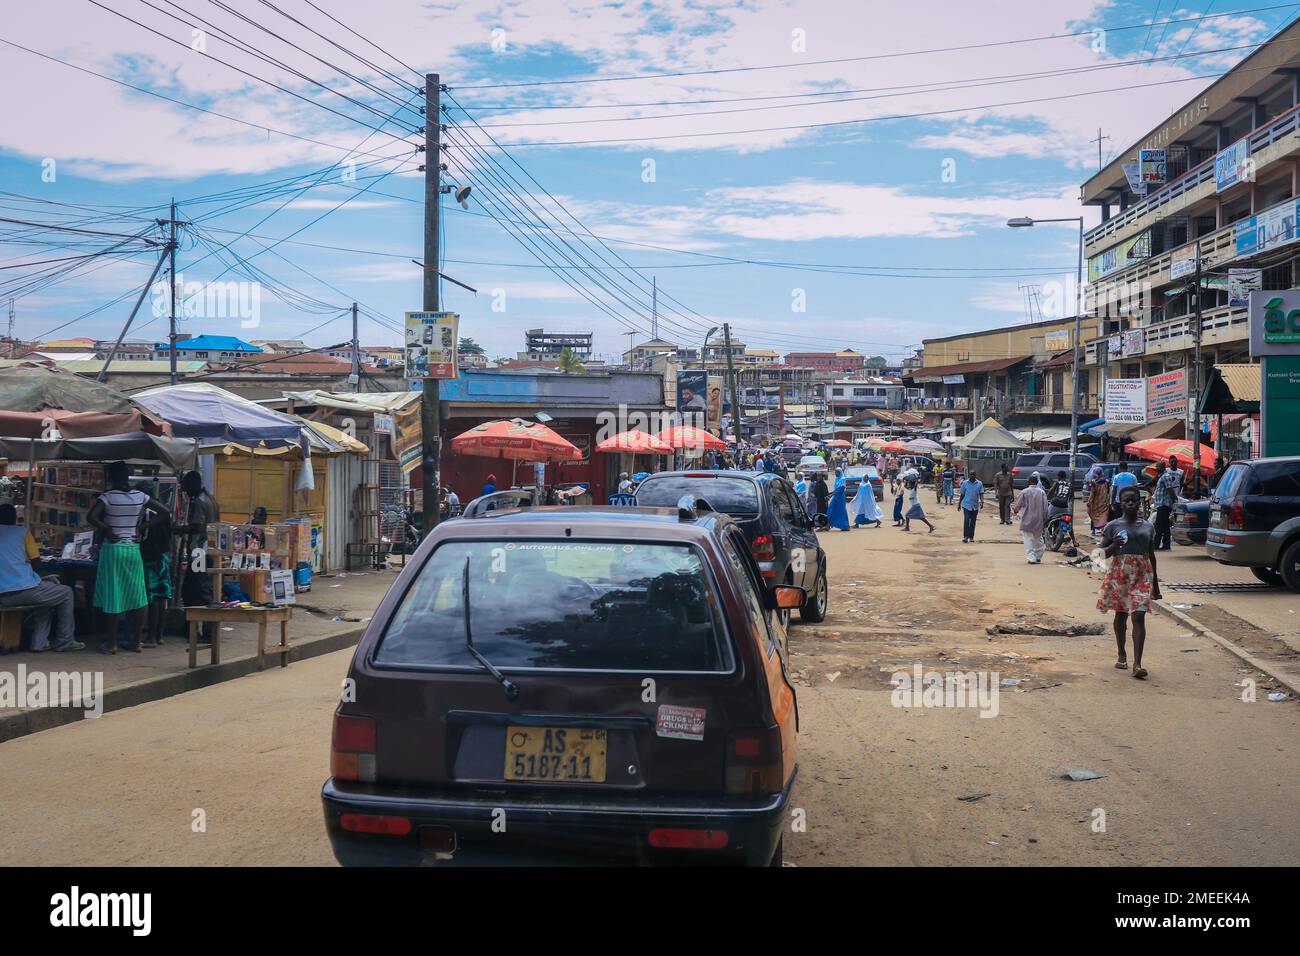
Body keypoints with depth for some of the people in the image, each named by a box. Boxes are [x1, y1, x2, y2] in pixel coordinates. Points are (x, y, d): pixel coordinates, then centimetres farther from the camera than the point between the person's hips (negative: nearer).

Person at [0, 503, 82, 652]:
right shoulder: (22, 532, -1)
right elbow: (35, 560, 2)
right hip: (24, 590, -6)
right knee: (66, 593, 17)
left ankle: (39, 642, 23)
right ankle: (64, 641, 17)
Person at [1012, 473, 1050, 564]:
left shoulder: (1024, 492, -9)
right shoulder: (1042, 492, -1)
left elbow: (1018, 506, -5)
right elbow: (1045, 507, 1)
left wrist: (1015, 510, 18)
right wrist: (1045, 519, 10)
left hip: (1027, 520, -3)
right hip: (1039, 521, 3)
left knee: (1028, 539, 0)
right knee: (1038, 539, 19)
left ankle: (1031, 558, -8)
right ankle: (1038, 557, 24)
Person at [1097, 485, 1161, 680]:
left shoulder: (1148, 527, 7)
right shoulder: (1113, 526, 0)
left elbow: (1151, 555, 13)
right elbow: (1102, 552, 2)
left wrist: (1155, 582, 14)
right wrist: (1114, 545, -19)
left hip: (1142, 575, 0)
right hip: (1119, 574, 0)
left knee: (1139, 616, -10)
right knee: (1121, 614, 13)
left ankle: (1137, 664, -15)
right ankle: (1122, 654, 32)